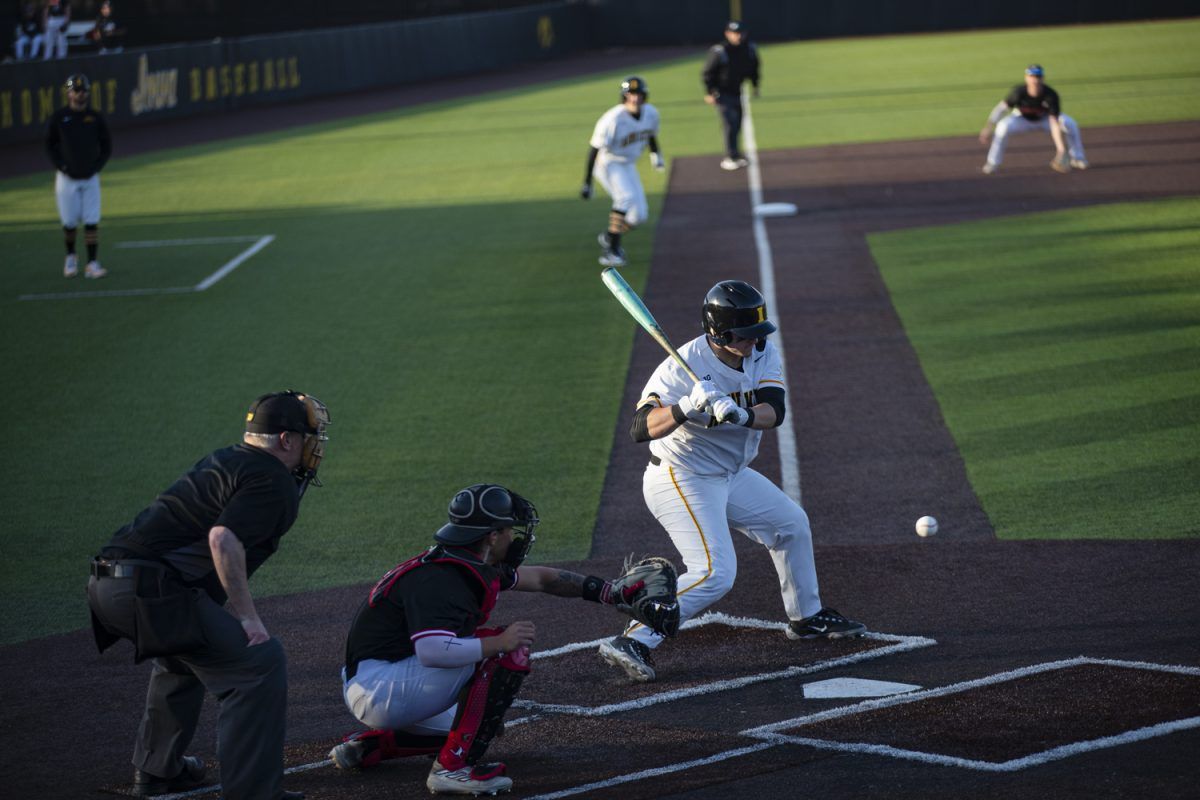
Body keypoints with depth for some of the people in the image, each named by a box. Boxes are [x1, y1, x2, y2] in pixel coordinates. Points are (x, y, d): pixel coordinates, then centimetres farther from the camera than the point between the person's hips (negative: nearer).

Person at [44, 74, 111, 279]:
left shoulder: (96, 117, 2)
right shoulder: (58, 117, -2)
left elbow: (106, 146, 9)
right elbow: (50, 145, 5)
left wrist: (96, 167, -3)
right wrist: (61, 166, -7)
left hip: (90, 177, 1)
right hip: (67, 178, -1)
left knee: (92, 222, -5)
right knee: (69, 222, 3)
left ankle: (92, 263, -3)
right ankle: (71, 257, 25)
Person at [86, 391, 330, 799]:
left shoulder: (223, 461, 24)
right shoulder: (273, 481, -4)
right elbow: (223, 539, -20)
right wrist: (246, 615, -15)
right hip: (153, 591, -10)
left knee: (183, 654, 35)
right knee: (260, 661, -7)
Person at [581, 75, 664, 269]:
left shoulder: (651, 113, -8)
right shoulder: (613, 119, -27)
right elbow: (594, 149, -23)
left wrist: (656, 154, 0)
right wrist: (586, 183, -23)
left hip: (628, 165, 7)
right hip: (608, 164, -7)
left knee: (639, 215, 5)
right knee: (626, 197, -30)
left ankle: (608, 238, 31)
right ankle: (611, 251, -24)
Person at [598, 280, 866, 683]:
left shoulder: (762, 353, -8)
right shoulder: (684, 367, -27)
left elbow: (773, 411, -22)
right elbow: (640, 429, -35)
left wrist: (743, 415, -43)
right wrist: (686, 407, -51)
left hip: (730, 475, 8)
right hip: (682, 481, -8)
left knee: (792, 524, 21)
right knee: (714, 573, -21)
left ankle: (806, 616, 40)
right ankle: (633, 642, -20)